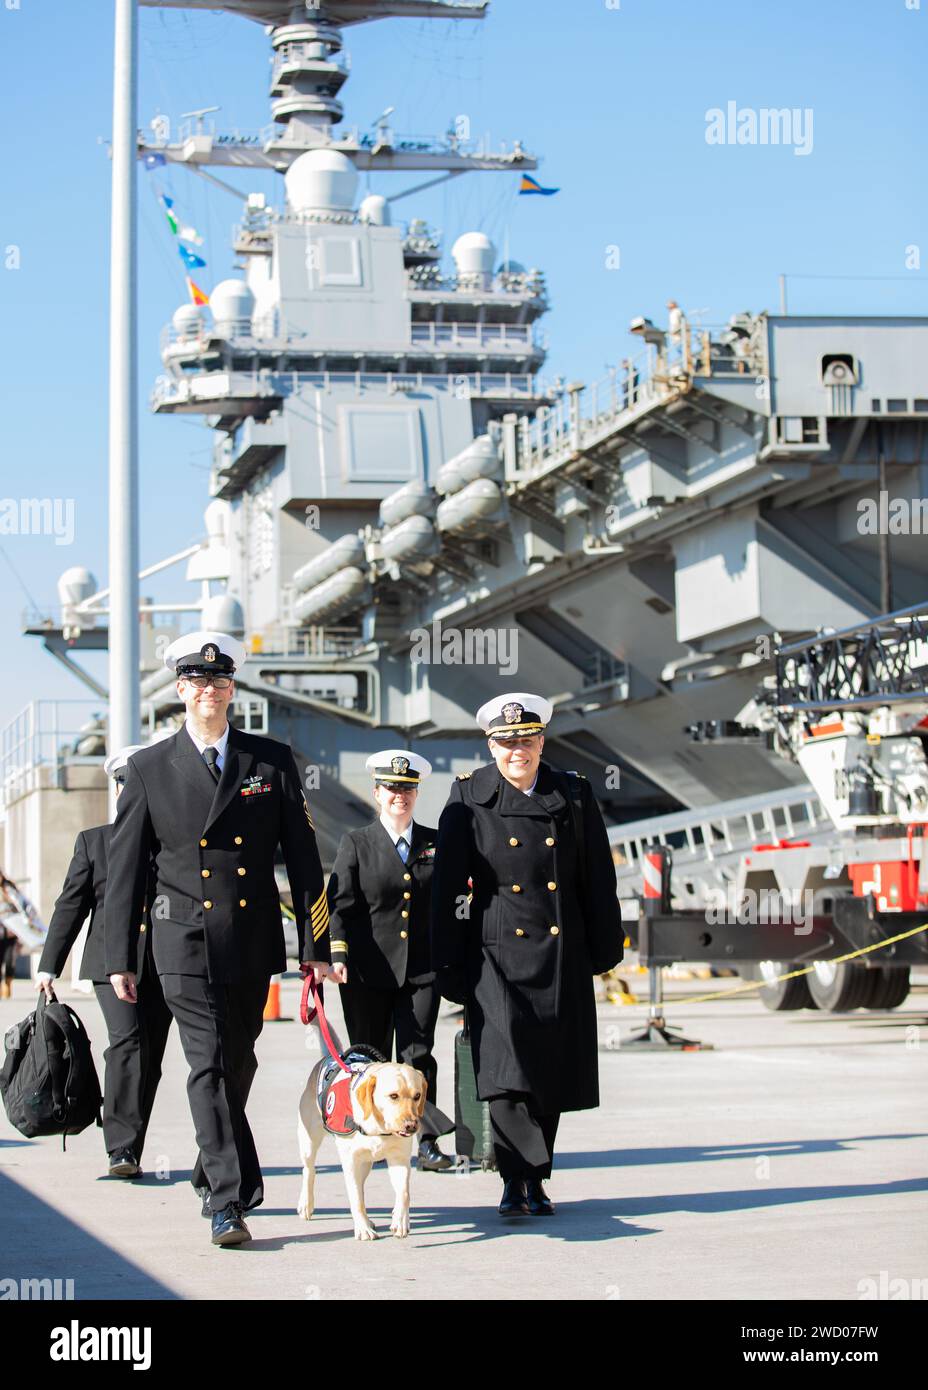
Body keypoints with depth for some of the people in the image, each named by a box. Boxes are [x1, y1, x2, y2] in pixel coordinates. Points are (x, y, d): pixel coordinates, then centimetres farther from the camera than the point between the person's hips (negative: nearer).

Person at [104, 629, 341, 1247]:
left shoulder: (272, 760, 5)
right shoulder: (151, 769, 1)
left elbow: (303, 856, 5)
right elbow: (126, 871, 3)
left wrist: (316, 947, 1)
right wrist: (120, 958, 0)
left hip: (254, 944, 2)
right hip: (186, 944, -2)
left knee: (237, 1065, 13)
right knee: (209, 1066, -11)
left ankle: (214, 1174, 34)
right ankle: (230, 1200, -11)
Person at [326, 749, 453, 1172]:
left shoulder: (435, 843, 10)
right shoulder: (356, 843, 4)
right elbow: (340, 903, -3)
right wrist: (337, 952, -16)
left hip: (422, 969, 1)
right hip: (369, 970, -1)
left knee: (418, 1054, -7)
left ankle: (427, 1142, -6)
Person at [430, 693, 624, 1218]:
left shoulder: (574, 795, 4)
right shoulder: (468, 798, -2)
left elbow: (598, 879, 10)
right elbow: (449, 885, -2)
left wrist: (604, 948, 9)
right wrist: (450, 965, -5)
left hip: (561, 955, 3)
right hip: (497, 952, -3)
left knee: (552, 1071, 8)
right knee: (505, 1060, -17)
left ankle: (533, 1181, 21)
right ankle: (520, 1179, -15)